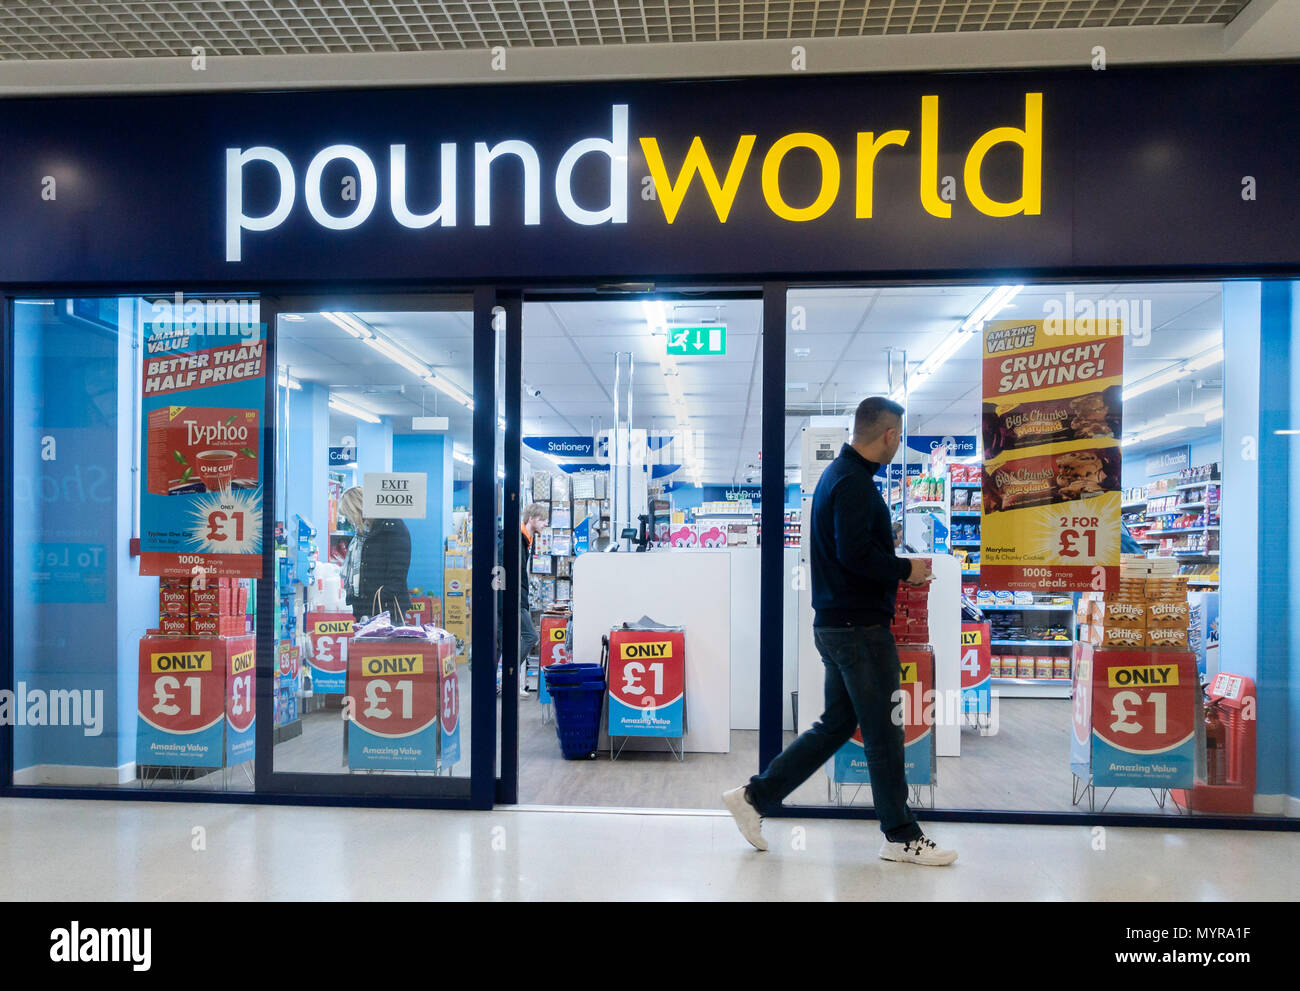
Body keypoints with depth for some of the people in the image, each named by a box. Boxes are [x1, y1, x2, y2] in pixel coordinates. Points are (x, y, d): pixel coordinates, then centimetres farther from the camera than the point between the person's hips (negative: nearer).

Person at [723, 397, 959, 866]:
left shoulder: (837, 474, 16)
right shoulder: (854, 482, -17)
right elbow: (855, 554, -25)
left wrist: (898, 570, 13)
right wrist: (907, 569, -11)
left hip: (836, 623, 10)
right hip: (860, 626, -10)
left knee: (836, 724, 16)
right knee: (883, 731, 2)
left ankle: (755, 796, 18)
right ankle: (901, 837, 15)